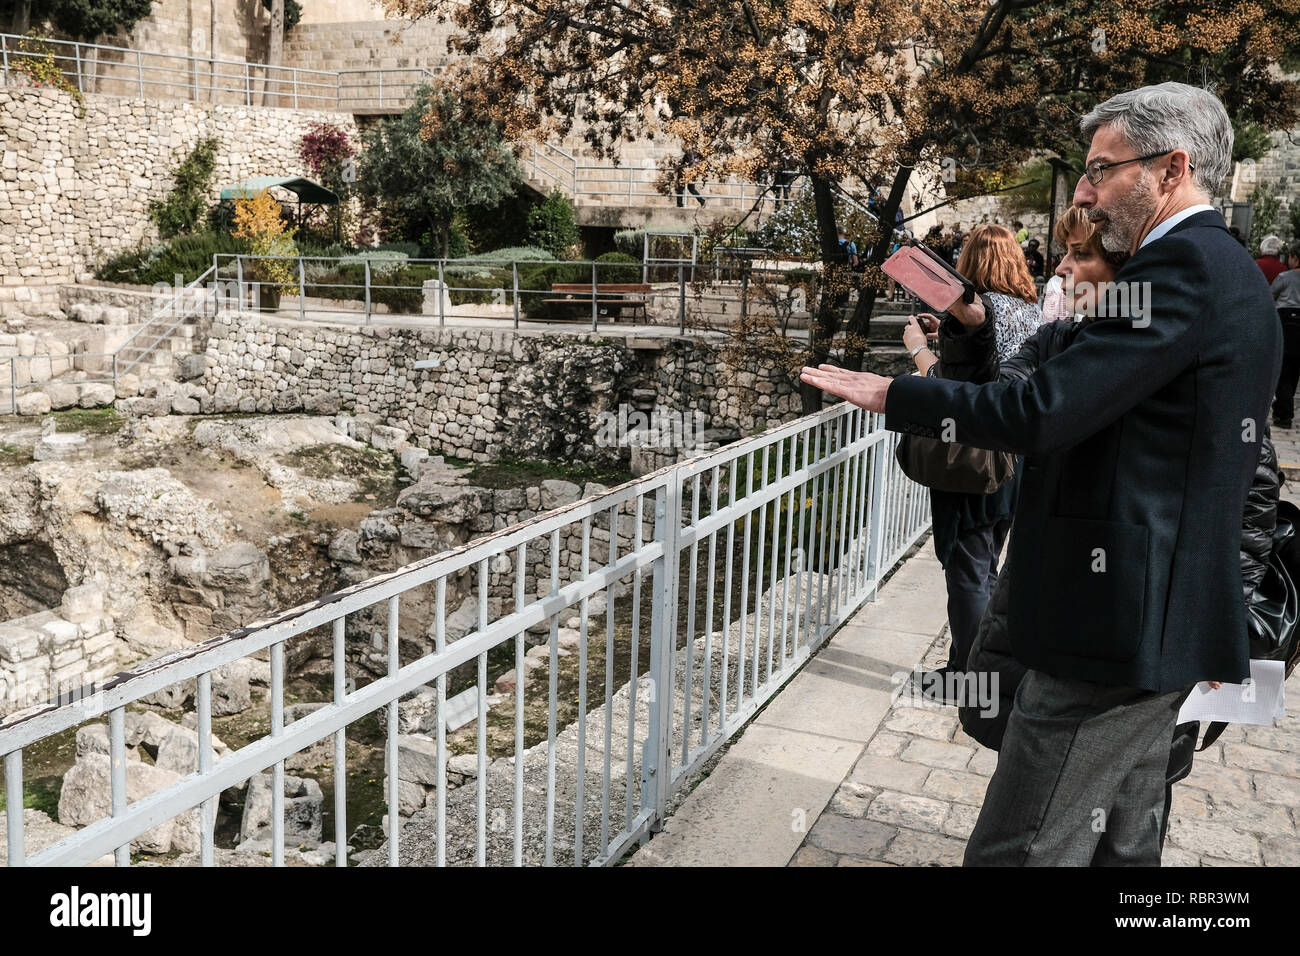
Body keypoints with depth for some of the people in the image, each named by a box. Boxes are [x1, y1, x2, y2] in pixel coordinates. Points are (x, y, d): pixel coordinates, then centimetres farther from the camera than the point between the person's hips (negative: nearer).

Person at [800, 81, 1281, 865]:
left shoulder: (1184, 266, -16)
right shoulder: (1228, 272, 16)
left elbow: (1044, 412, -24)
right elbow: (1077, 388, 16)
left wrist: (890, 394, -14)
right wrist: (988, 321, 13)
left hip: (1119, 622, -11)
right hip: (1168, 622, 11)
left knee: (1017, 852, -4)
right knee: (1122, 847, 20)